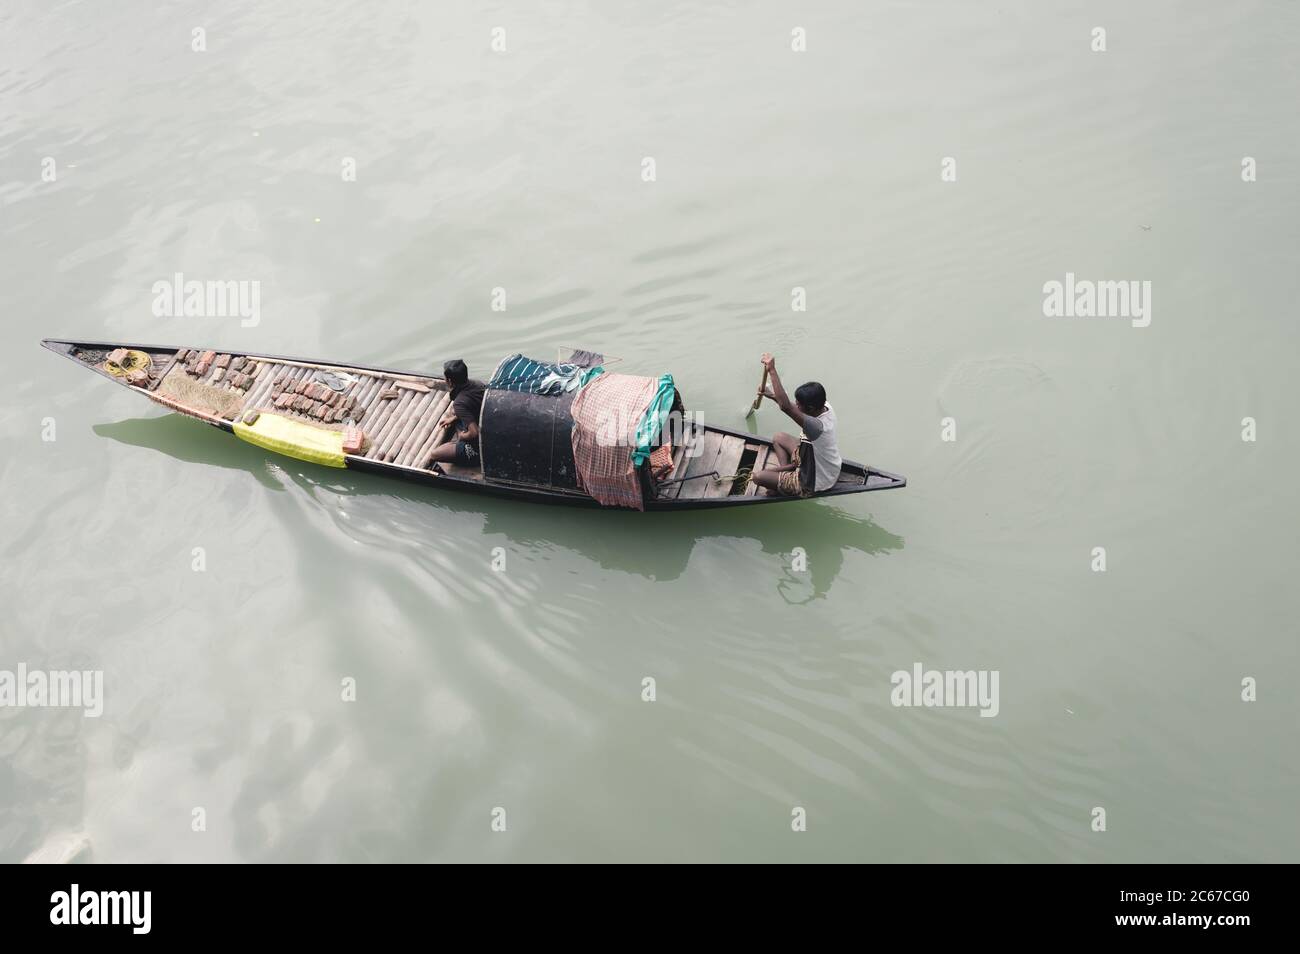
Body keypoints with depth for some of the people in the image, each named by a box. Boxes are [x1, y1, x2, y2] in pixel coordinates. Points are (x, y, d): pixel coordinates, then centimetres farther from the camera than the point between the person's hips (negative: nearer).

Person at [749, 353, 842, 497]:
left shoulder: (817, 426, -42)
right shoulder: (826, 407, -15)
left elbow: (786, 407, -51)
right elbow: (792, 406, 7)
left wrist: (772, 370, -47)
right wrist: (773, 396, 2)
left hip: (815, 483, -9)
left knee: (758, 477, -8)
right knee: (778, 438, 19)